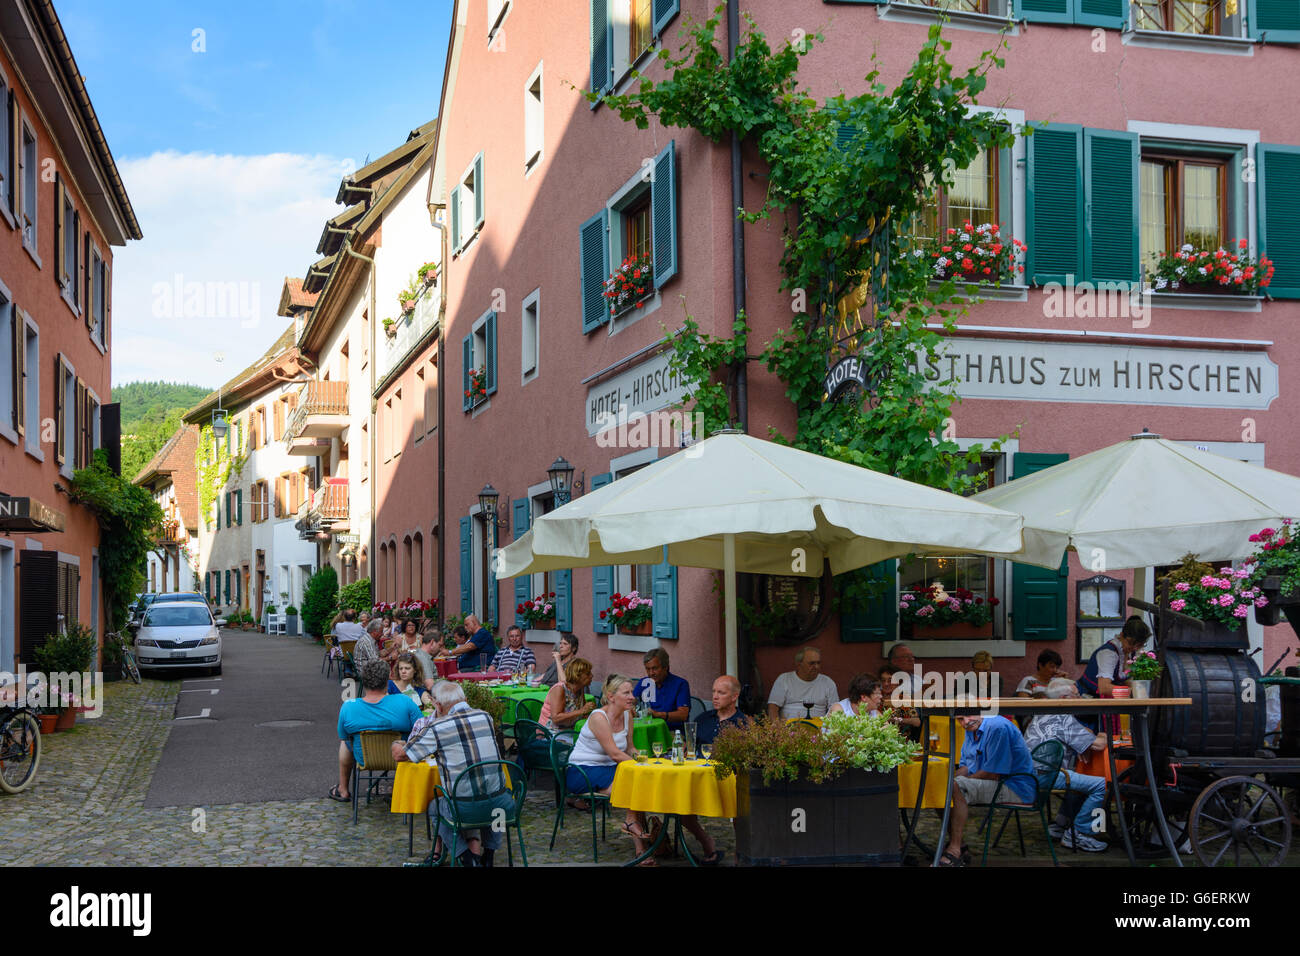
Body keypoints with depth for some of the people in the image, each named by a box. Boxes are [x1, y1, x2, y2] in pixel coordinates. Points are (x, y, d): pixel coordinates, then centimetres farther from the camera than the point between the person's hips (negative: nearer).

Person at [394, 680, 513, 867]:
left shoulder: (436, 729, -7)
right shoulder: (486, 717, 5)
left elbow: (399, 755, 5)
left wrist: (396, 745, 31)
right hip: (499, 803, 3)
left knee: (435, 805, 31)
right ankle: (489, 852, 30)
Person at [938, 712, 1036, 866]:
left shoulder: (998, 728, -20)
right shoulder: (971, 730, 10)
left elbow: (993, 774, -22)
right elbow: (965, 767, 17)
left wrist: (955, 782, -12)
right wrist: (950, 780, -6)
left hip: (1016, 788, -10)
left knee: (957, 786, -28)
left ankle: (954, 852, -28)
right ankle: (953, 840, 5)